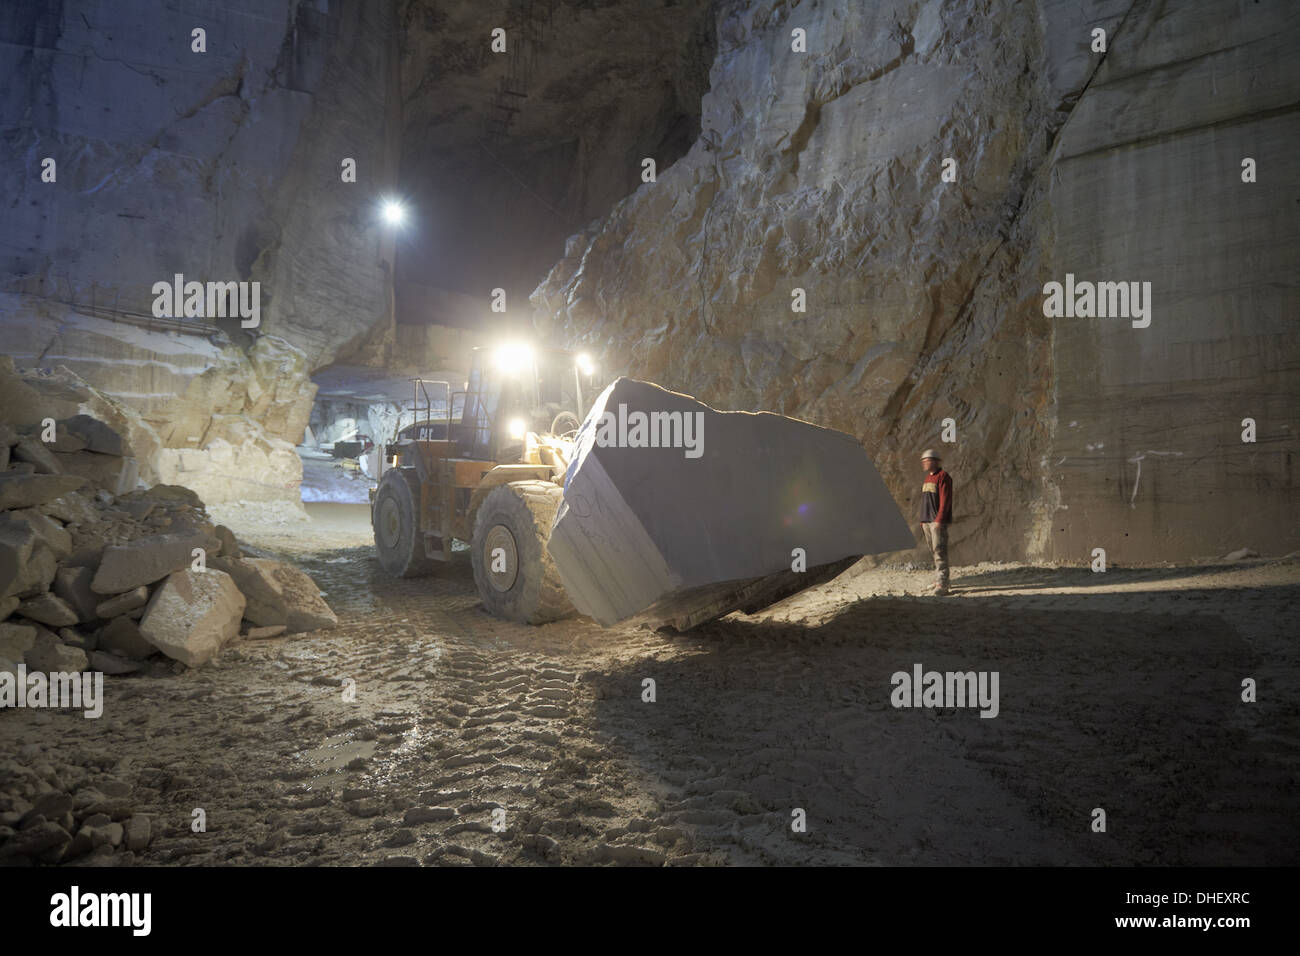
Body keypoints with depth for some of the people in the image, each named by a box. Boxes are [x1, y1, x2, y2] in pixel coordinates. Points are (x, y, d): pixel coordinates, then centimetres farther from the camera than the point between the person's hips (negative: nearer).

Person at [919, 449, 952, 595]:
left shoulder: (943, 477, -9)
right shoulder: (928, 478, 18)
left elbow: (945, 500, -16)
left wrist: (939, 520, -21)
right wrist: (923, 520, 19)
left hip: (938, 521, -9)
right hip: (927, 521, 9)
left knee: (940, 550, -12)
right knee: (933, 551, 11)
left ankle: (942, 584, -15)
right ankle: (939, 580, 18)